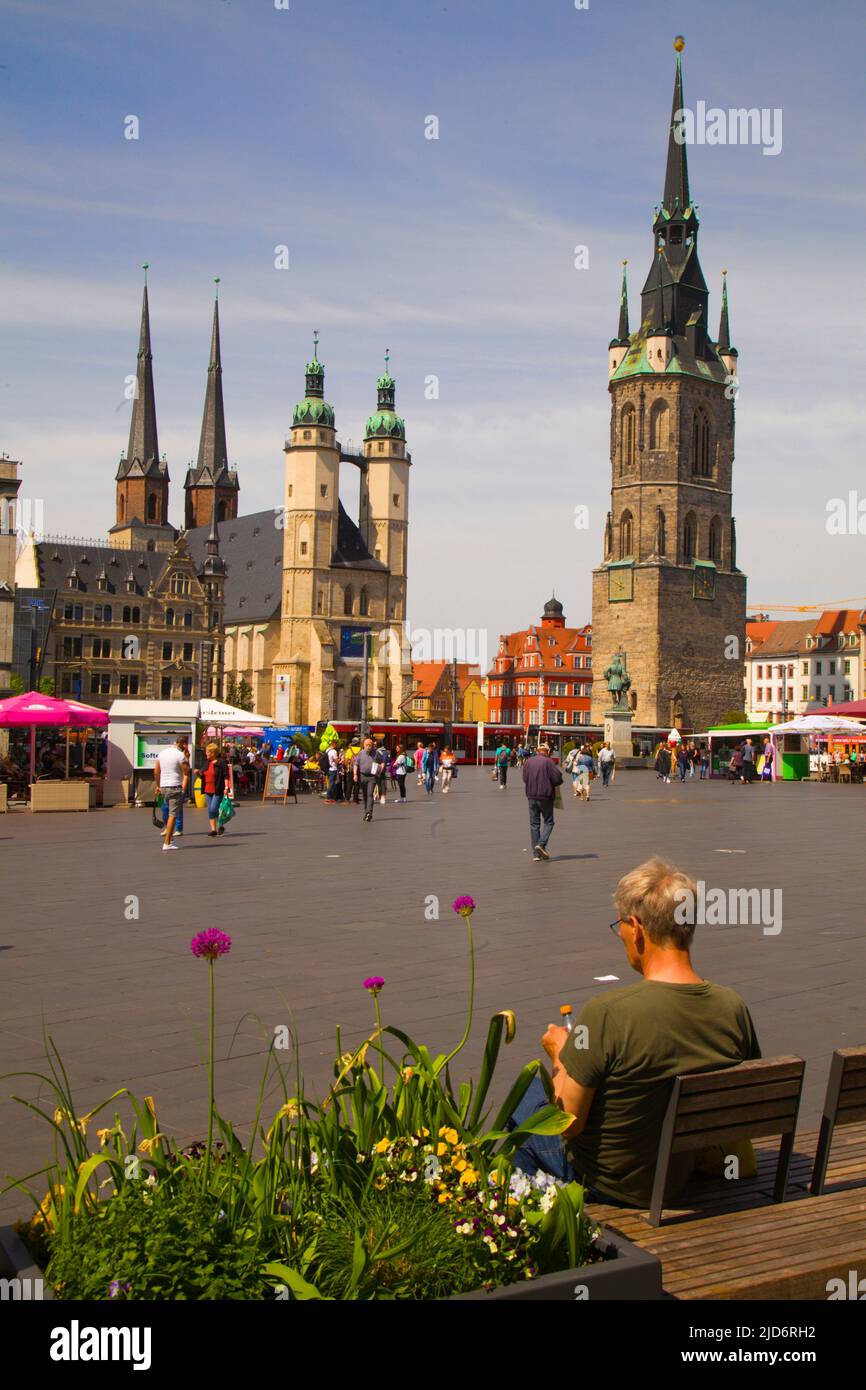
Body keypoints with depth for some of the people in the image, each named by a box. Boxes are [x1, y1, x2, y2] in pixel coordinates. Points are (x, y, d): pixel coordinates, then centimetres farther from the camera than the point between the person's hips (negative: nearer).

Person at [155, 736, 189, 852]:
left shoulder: (162, 753, 10)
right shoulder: (180, 755, -11)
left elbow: (156, 772, 14)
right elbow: (186, 772, -5)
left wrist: (158, 786, 23)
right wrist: (187, 758, 1)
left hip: (163, 787, 7)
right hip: (175, 787, -7)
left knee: (170, 813, 20)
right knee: (173, 815, -5)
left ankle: (169, 840, 22)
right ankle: (167, 843, -8)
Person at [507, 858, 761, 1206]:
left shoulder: (606, 1013, -32)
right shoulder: (733, 1008, -16)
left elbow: (569, 1122, -23)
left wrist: (560, 1055, -3)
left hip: (605, 1185, -5)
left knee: (529, 1089, 24)